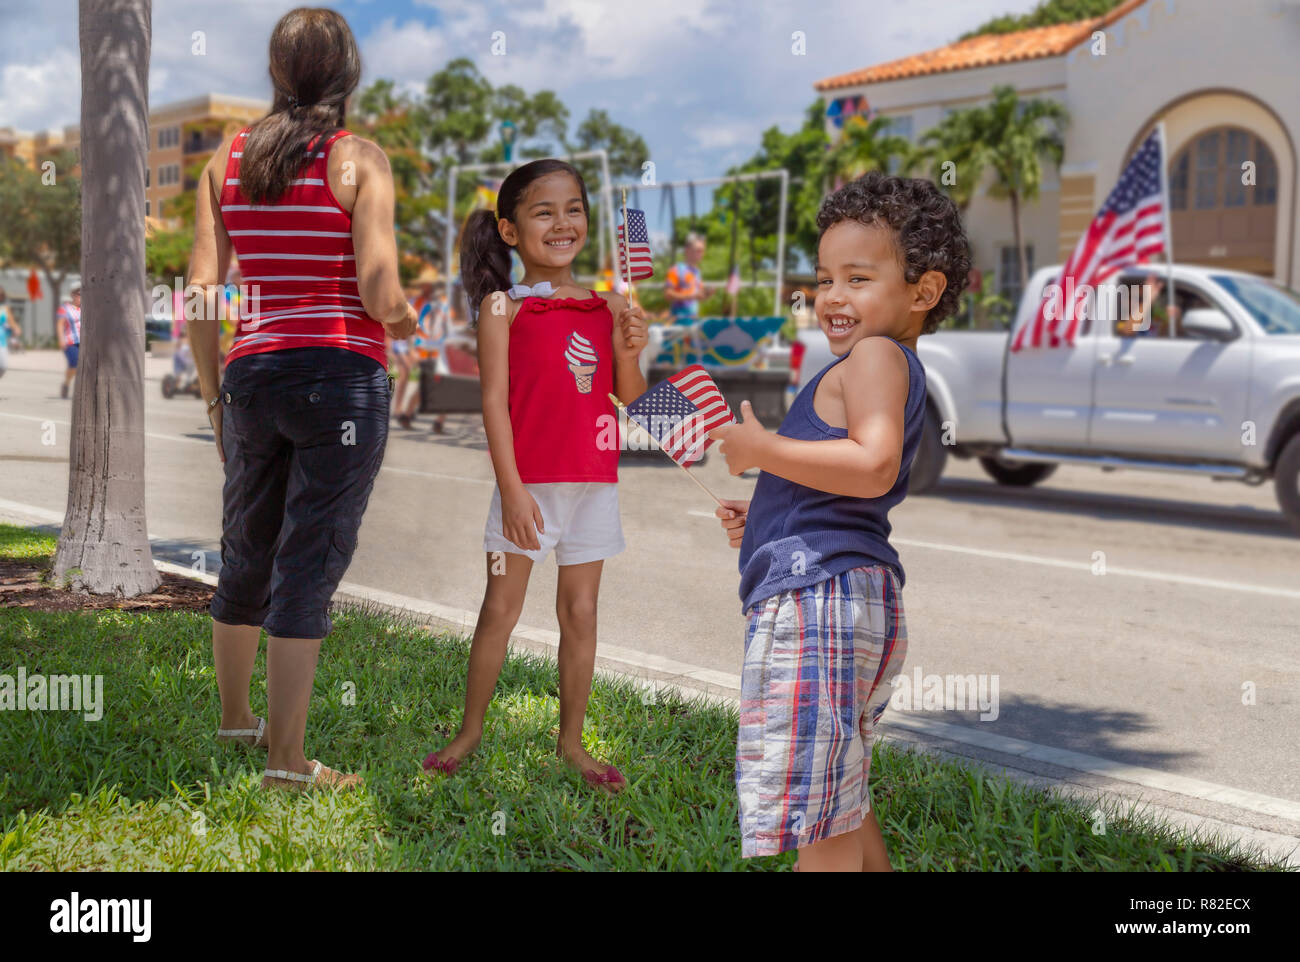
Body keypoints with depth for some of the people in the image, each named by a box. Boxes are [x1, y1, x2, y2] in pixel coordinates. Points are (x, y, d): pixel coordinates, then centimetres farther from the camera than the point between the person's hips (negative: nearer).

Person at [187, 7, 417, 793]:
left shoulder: (227, 160, 8)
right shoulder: (361, 160, -4)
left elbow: (200, 292, 3)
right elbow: (380, 294, -13)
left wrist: (213, 396, 12)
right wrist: (407, 321, 9)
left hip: (252, 374, 5)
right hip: (342, 376, -5)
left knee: (246, 556, 19)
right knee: (308, 568, -1)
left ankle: (233, 717, 38)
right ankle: (286, 758, 4)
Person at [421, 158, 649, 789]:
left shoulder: (607, 308, 7)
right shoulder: (504, 306, -4)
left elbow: (629, 397, 10)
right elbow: (494, 400, -9)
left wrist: (631, 348, -10)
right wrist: (513, 490, -14)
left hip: (594, 483, 4)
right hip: (529, 482, -4)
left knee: (580, 612, 11)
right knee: (500, 608, 5)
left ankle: (571, 740, 24)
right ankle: (470, 731, 21)